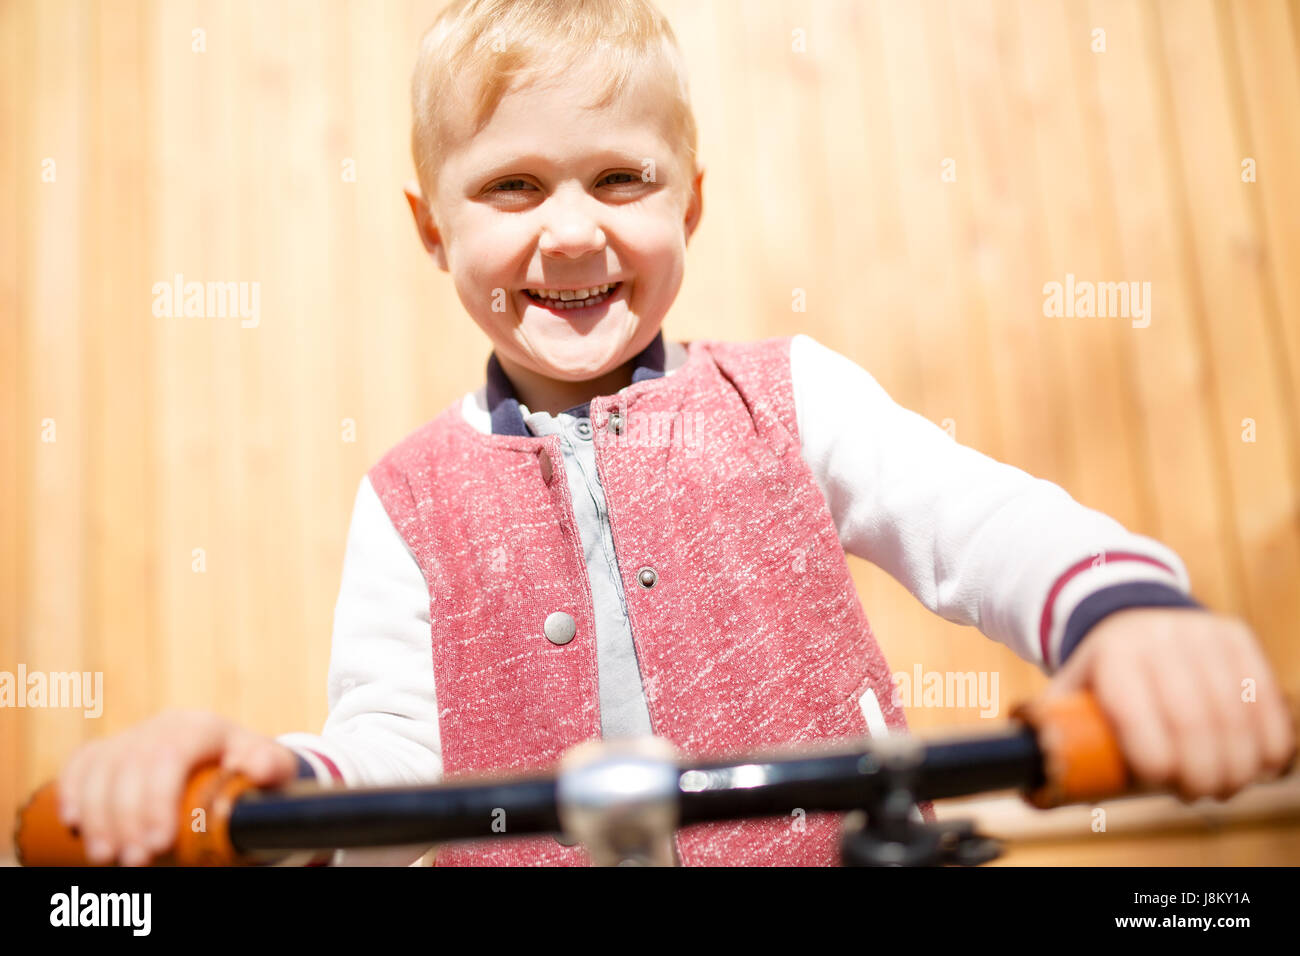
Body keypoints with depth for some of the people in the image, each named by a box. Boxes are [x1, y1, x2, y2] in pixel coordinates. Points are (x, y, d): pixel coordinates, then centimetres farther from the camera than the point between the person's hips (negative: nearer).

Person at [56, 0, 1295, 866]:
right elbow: (390, 761, -1)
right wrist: (256, 780, -22)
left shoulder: (785, 396, 2)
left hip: (843, 839, 0)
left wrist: (1125, 605, -29)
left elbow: (976, 521, -9)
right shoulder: (411, 499, 4)